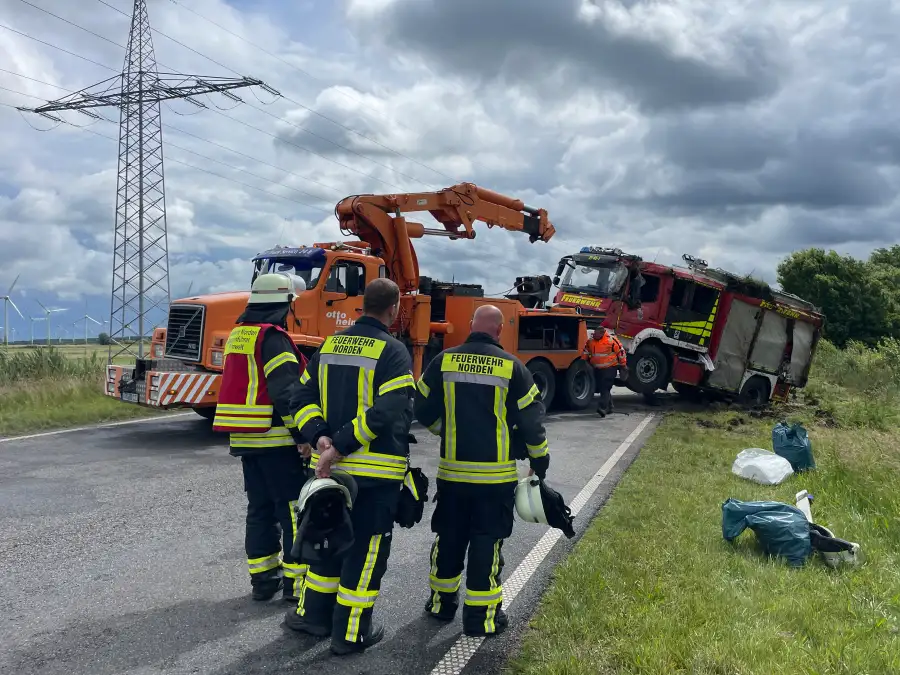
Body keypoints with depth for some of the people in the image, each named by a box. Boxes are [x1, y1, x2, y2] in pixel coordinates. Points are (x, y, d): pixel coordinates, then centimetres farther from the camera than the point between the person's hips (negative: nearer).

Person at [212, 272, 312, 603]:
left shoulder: (238, 335, 13)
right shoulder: (272, 337, -16)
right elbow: (286, 391, -23)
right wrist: (302, 434, -19)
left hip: (244, 439, 9)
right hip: (276, 439, -9)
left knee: (260, 507, 15)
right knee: (295, 508, 0)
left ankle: (262, 577, 21)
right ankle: (296, 580, 3)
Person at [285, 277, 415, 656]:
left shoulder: (330, 345, 9)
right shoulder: (393, 351, -12)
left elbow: (304, 398, 5)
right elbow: (387, 411, -24)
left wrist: (320, 437, -7)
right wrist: (340, 446, -21)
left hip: (333, 467, 6)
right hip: (376, 470, -6)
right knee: (366, 549, 6)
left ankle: (313, 615, 30)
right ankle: (351, 634, 15)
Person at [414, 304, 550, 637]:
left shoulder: (443, 361, -2)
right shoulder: (511, 366, -7)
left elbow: (424, 410, 4)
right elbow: (530, 418, -3)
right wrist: (539, 458, 12)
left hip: (452, 470, 3)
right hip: (495, 473, -2)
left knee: (448, 537, 17)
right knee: (487, 541, 6)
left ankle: (442, 602, 30)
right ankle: (481, 616, 11)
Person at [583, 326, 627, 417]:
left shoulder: (611, 339, -13)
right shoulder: (590, 340, 4)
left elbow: (621, 351, -6)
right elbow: (586, 351, 21)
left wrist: (623, 365, -1)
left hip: (609, 368, -6)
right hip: (597, 369, 6)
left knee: (605, 388, -15)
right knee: (602, 388, 13)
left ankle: (602, 408, -21)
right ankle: (609, 407, 27)